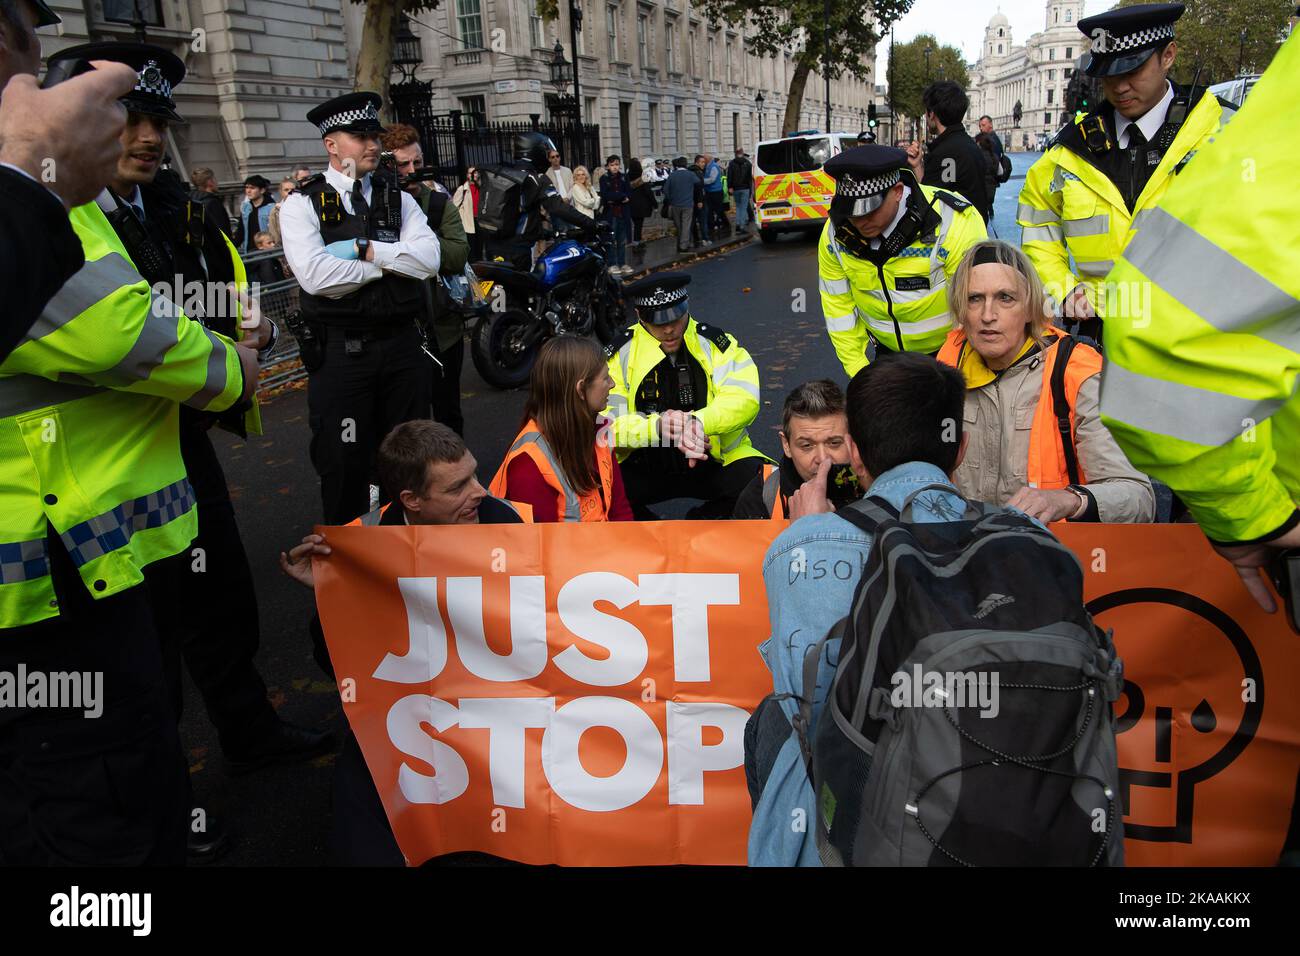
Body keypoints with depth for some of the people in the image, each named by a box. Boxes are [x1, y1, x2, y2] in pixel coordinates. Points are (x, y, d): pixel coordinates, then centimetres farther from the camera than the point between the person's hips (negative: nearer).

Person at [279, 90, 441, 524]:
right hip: (340, 353, -3)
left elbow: (429, 259, -6)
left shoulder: (399, 199, 10)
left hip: (402, 345, 4)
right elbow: (316, 276, -17)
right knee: (344, 468, 4)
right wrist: (389, 263, -9)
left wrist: (364, 249, -14)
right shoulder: (303, 203, -1)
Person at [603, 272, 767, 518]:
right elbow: (604, 421, -12)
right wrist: (656, 427, -31)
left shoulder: (716, 345, -2)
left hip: (715, 461, 1)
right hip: (644, 468, 0)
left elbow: (744, 400, -16)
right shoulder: (620, 354, -2)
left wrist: (696, 422, -36)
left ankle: (701, 522, 3)